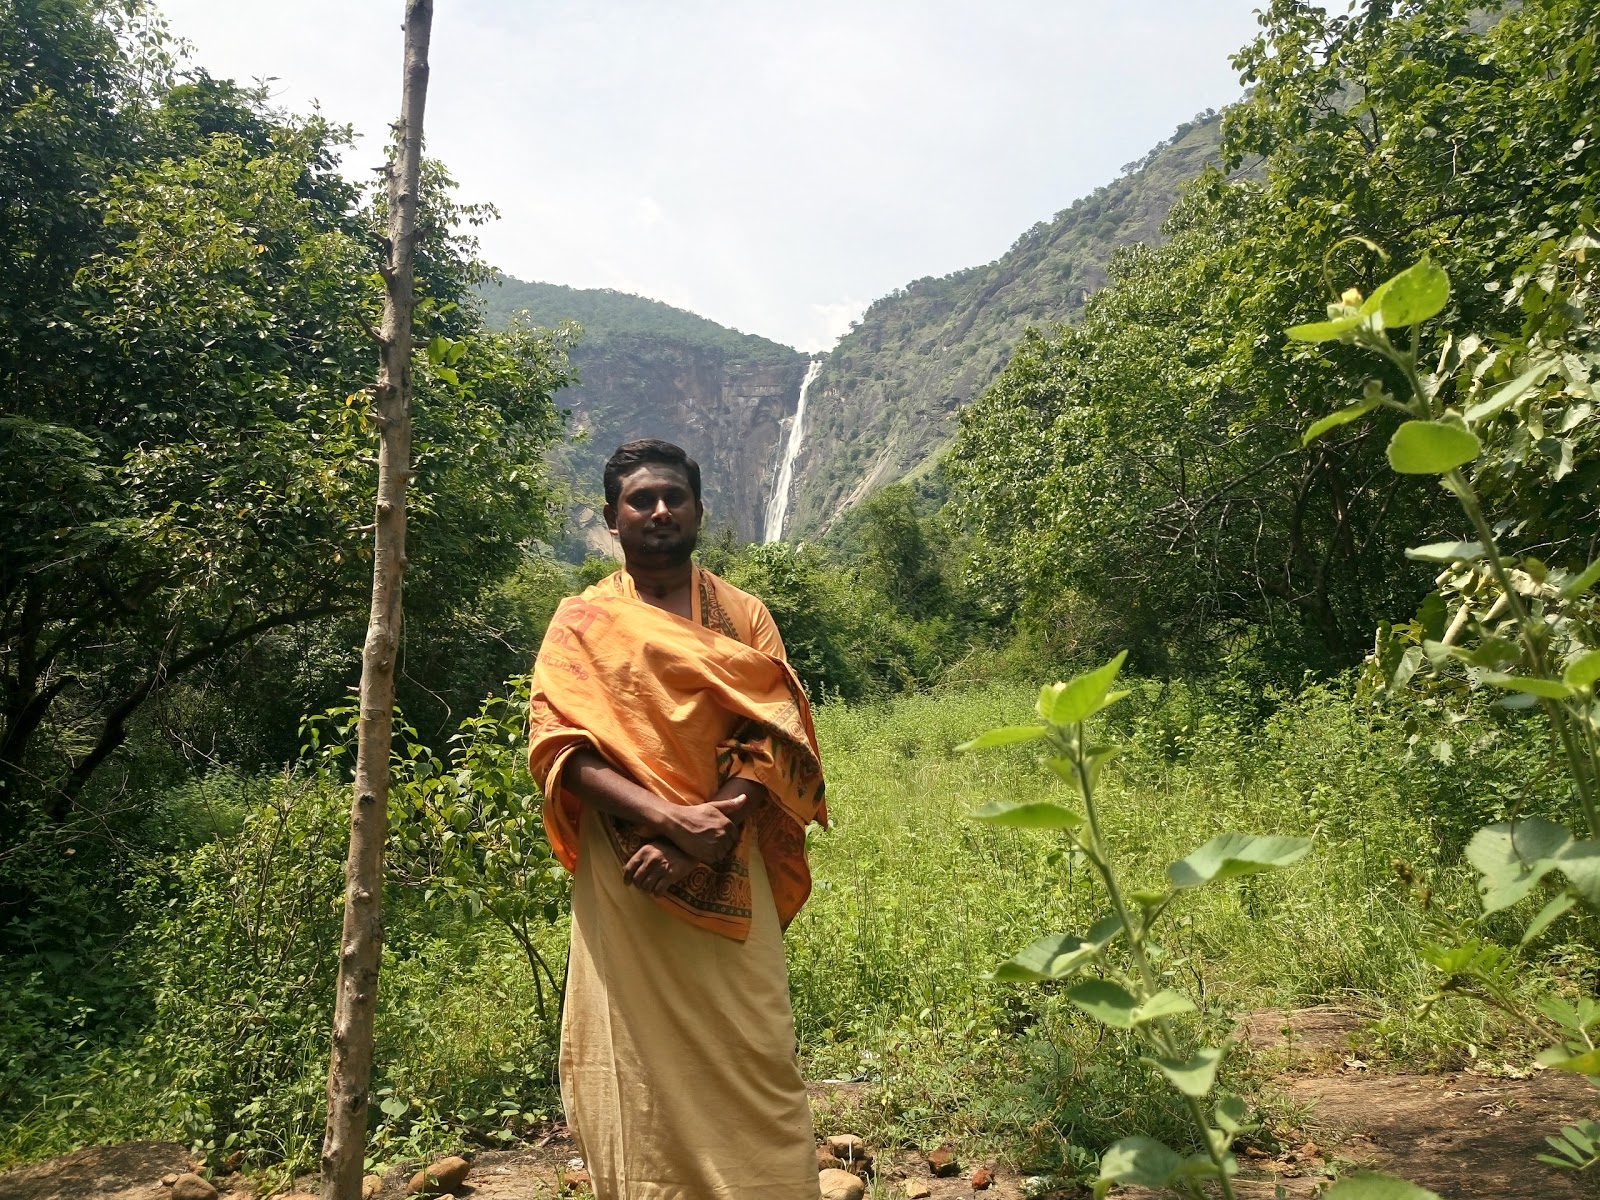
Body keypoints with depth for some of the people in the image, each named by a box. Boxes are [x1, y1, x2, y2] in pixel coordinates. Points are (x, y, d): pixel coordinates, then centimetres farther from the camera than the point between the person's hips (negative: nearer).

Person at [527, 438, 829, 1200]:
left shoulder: (742, 616, 10)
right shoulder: (582, 623, 6)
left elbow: (776, 739, -1)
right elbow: (559, 747, -6)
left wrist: (703, 840, -16)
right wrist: (667, 817, -20)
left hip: (729, 876, 1)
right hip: (625, 877, -1)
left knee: (753, 1059, 2)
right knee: (639, 1067, 4)